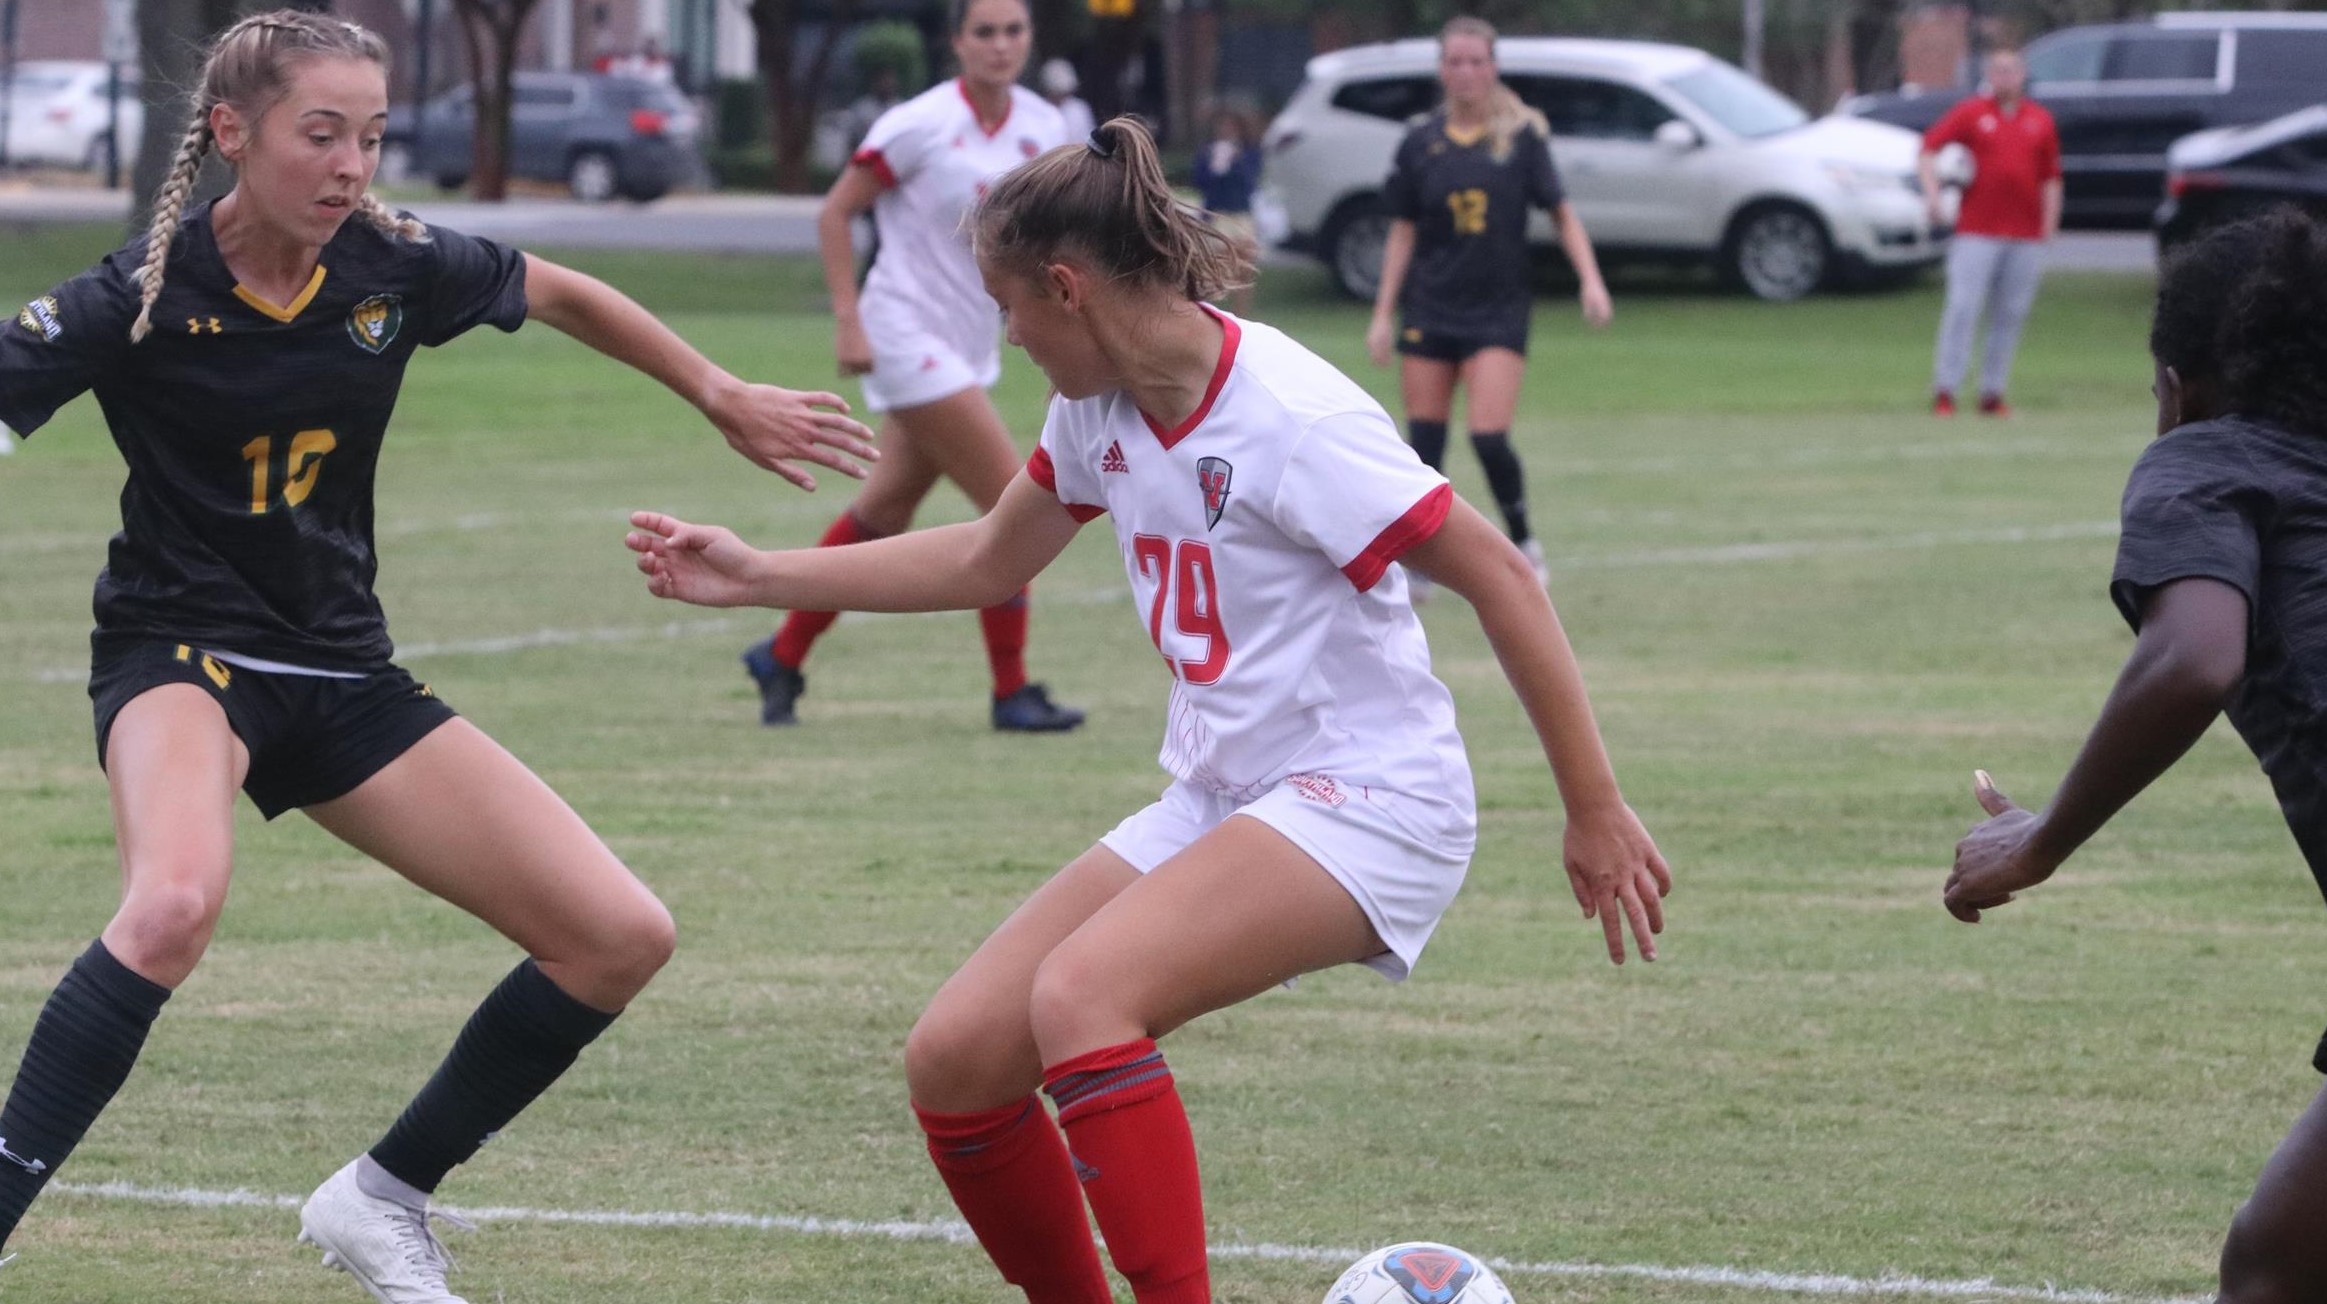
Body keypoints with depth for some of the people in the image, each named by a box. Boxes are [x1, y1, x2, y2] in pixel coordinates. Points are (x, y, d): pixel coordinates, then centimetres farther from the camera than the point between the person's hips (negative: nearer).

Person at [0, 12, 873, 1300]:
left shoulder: (395, 267, -5)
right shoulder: (139, 299, -17)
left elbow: (561, 294, 15)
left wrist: (728, 400, 22)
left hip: (339, 669, 6)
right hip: (178, 653, -6)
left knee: (620, 937, 0)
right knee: (176, 902, -41)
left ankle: (381, 1198, 15)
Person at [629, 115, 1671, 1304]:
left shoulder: (1289, 420, -20)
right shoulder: (1100, 408, 5)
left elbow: (1499, 580, -17)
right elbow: (990, 560, 23)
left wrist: (1595, 813, -15)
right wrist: (755, 576, 23)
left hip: (1365, 801, -8)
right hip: (1218, 798, 8)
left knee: (1079, 994, -31)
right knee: (954, 1062, -3)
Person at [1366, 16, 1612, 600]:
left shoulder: (1522, 136, -2)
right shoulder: (1421, 143, 4)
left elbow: (1561, 212, 1)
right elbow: (1403, 233, 9)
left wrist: (1590, 278, -12)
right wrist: (1383, 315, 5)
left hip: (1498, 310, -2)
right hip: (1429, 310, 2)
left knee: (1489, 437, -13)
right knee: (1424, 442, 1)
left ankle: (1523, 542, 8)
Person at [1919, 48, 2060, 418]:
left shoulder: (2040, 120, 12)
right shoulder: (1971, 112, 5)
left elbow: (2051, 178, 14)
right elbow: (1928, 149, 3)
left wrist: (2048, 229, 9)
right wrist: (1932, 194, -11)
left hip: (2026, 236, 3)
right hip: (1977, 231, -3)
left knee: (2010, 315, 3)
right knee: (1962, 308, -9)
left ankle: (1992, 393, 9)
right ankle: (1944, 390, -8)